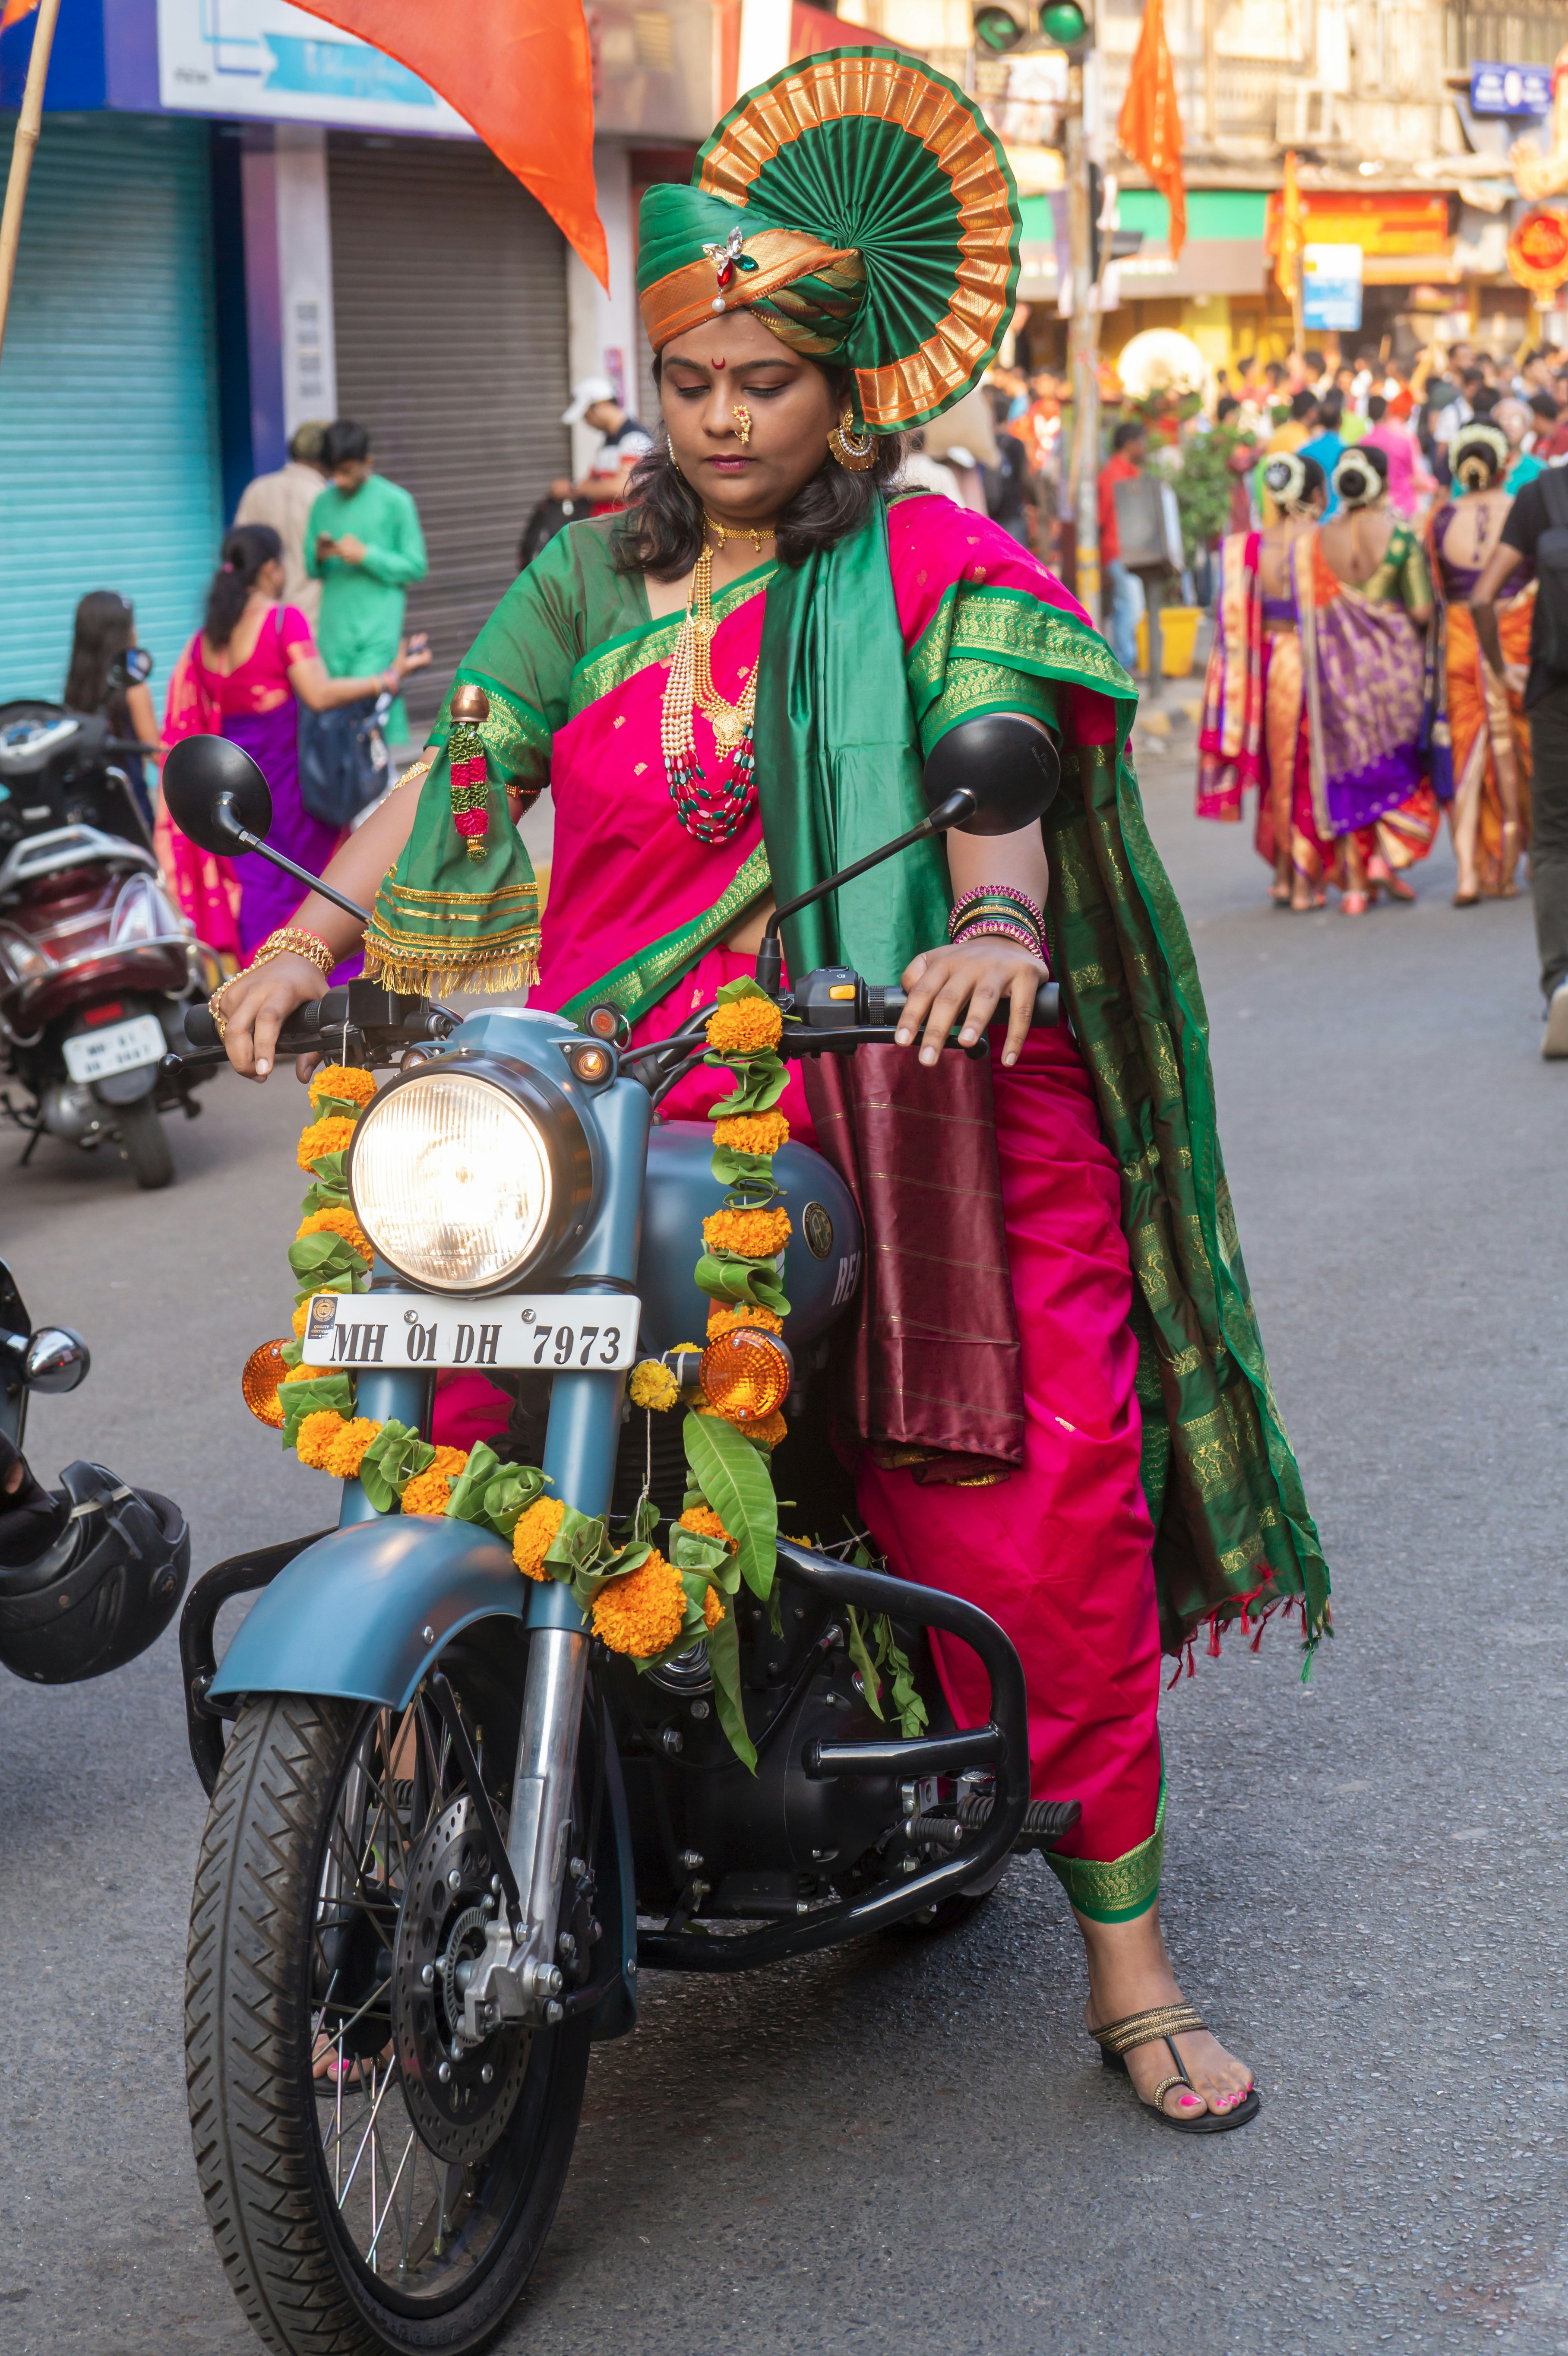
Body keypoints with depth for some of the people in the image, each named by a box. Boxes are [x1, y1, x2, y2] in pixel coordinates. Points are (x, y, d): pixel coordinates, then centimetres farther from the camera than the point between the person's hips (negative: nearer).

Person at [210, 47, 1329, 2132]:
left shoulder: (936, 570, 6)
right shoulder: (586, 583, 16)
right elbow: (454, 776, 10)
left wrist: (997, 928, -30)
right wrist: (304, 943, -6)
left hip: (902, 1084, -2)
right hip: (621, 1098, 3)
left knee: (1043, 1487, -11)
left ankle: (1124, 1939, 0)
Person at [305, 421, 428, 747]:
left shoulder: (395, 502, 0)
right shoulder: (324, 503, 11)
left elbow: (416, 567, -1)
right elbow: (310, 569, 17)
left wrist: (368, 556, -12)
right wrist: (319, 557, -6)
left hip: (378, 630, -4)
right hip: (333, 630, 4)